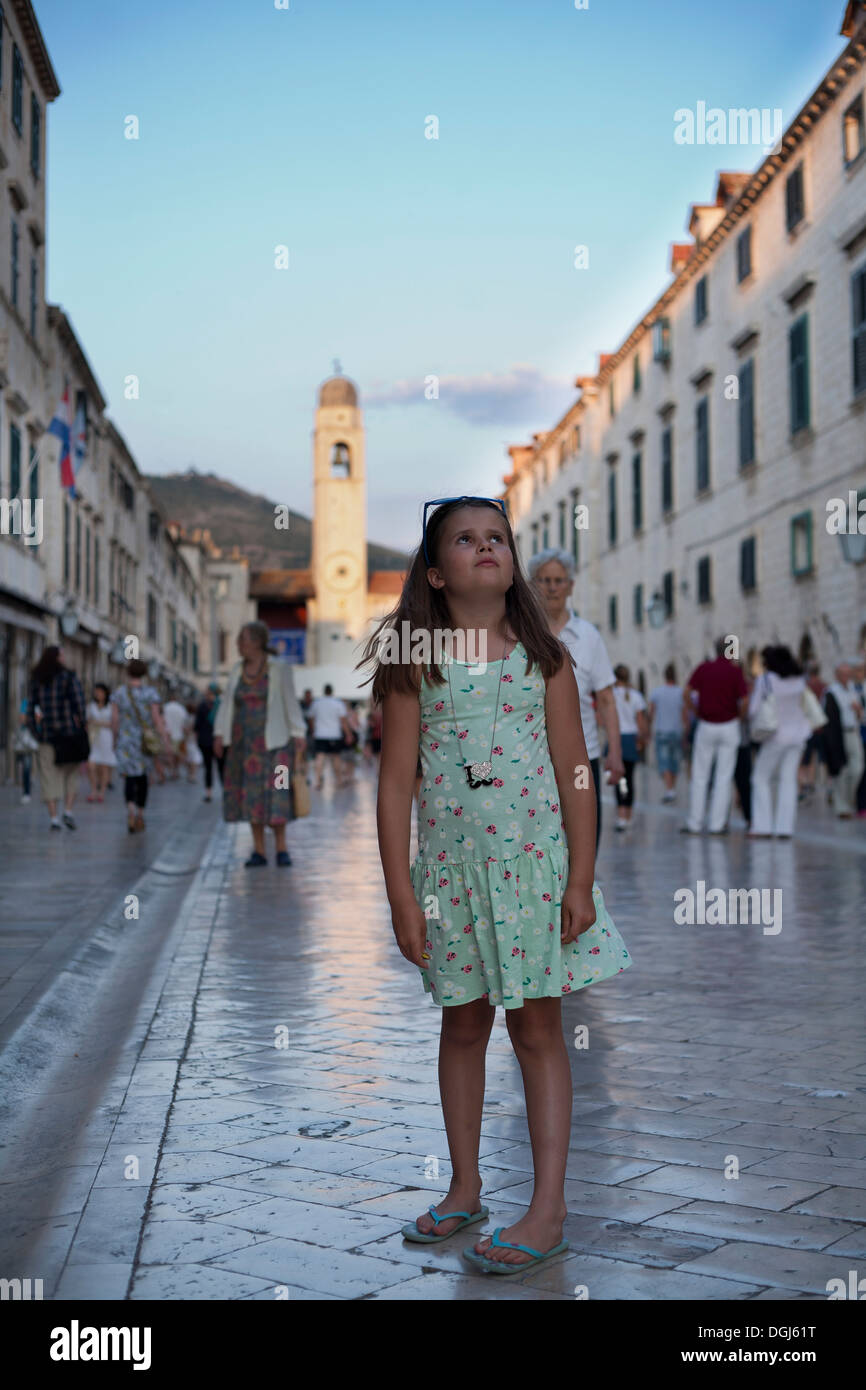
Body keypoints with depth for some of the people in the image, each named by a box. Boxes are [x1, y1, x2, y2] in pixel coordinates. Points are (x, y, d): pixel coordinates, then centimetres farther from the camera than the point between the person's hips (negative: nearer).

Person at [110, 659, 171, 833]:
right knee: (143, 778, 16)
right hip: (146, 741, 1)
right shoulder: (150, 693, -5)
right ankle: (140, 815, 19)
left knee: (130, 776, 0)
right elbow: (157, 719, -9)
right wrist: (165, 740, -6)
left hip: (125, 740, 0)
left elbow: (114, 719, -2)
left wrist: (115, 739, 12)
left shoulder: (119, 692, -3)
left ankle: (130, 808, -27)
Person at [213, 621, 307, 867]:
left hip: (272, 741, -4)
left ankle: (281, 848, 6)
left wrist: (298, 734, -12)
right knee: (250, 796, 4)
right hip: (244, 742, 4)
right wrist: (219, 733, 5)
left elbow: (290, 702, -6)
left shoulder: (279, 669, -4)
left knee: (275, 793, -6)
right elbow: (227, 702, 11)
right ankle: (258, 851, 9)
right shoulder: (238, 669, 8)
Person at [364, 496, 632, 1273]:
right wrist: (402, 898, -5)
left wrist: (581, 880, -5)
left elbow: (575, 775, 1)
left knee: (538, 1030, 3)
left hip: (536, 861, -1)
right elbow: (396, 784, -2)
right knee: (463, 1025, 13)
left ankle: (548, 1209, 10)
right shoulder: (415, 664, -1)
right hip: (452, 866, 1)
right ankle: (465, 1190, 28)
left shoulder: (545, 658, 1)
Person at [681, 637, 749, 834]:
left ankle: (695, 822, 7)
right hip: (729, 726, -1)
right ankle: (717, 823, 1)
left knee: (699, 776, 8)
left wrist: (694, 711, 5)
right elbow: (744, 702, -13)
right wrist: (739, 717, 5)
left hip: (706, 726, 1)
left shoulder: (703, 668, -1)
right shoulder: (736, 672, -6)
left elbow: (687, 693, -9)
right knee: (723, 777, 3)